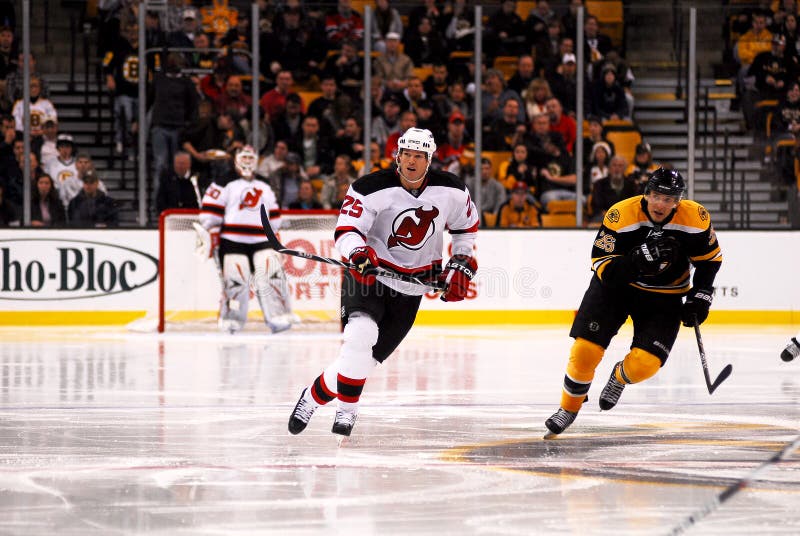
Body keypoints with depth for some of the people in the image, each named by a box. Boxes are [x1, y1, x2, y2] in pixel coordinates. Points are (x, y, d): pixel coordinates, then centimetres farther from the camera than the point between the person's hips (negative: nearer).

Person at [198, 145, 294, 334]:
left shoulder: (265, 187, 22)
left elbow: (274, 217, 28)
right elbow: (211, 208, -1)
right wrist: (210, 233, -8)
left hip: (261, 241, 4)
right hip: (232, 242, -4)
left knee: (272, 273, -13)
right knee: (235, 281, -11)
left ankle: (279, 318, -11)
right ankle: (231, 321, 4)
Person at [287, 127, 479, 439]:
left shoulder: (451, 191, -6)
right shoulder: (372, 188, -17)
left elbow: (467, 226, 12)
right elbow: (346, 229, -19)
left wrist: (460, 268, 7)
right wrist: (358, 252, -40)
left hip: (409, 289, 3)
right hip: (368, 273, -3)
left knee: (365, 357, -4)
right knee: (361, 332, -28)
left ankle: (316, 395, 14)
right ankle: (346, 410, -13)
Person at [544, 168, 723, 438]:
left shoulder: (695, 218, -17)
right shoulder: (620, 215, -24)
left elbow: (710, 258, 2)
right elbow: (602, 266, -24)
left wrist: (700, 296, -5)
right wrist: (637, 260, -40)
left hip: (663, 296, 1)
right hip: (615, 284, -1)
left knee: (645, 364, -15)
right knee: (586, 350, -13)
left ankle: (619, 377, 23)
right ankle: (569, 407, 13)